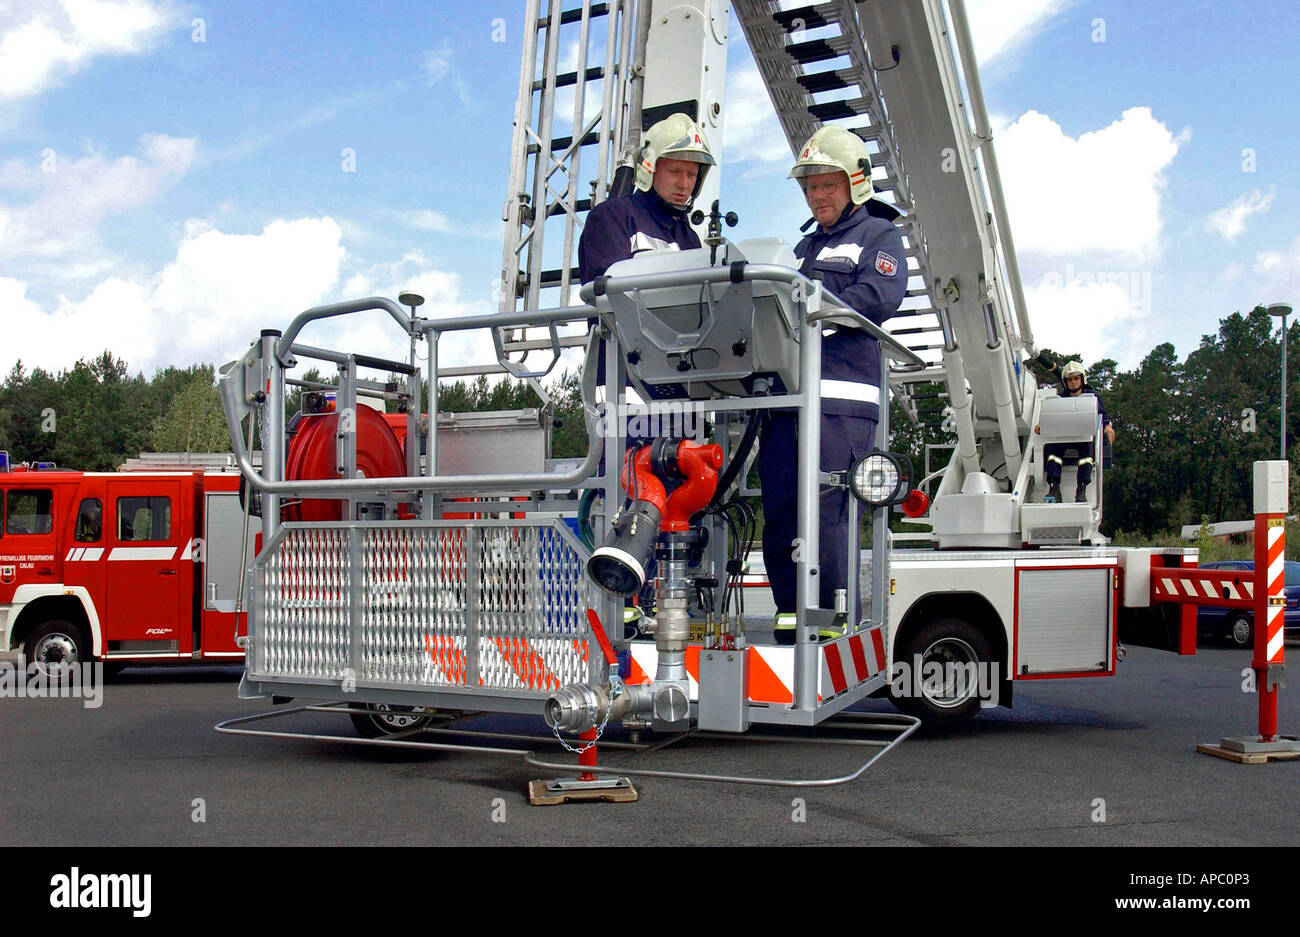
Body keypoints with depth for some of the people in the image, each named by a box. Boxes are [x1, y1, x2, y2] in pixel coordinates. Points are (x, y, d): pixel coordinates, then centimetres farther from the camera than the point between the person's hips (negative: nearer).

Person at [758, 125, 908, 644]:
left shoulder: (880, 236, 11)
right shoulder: (805, 247, 32)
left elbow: (879, 297, -8)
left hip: (842, 396, -7)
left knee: (826, 511, -13)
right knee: (779, 511, 2)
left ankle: (840, 624, -7)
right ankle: (790, 617, 9)